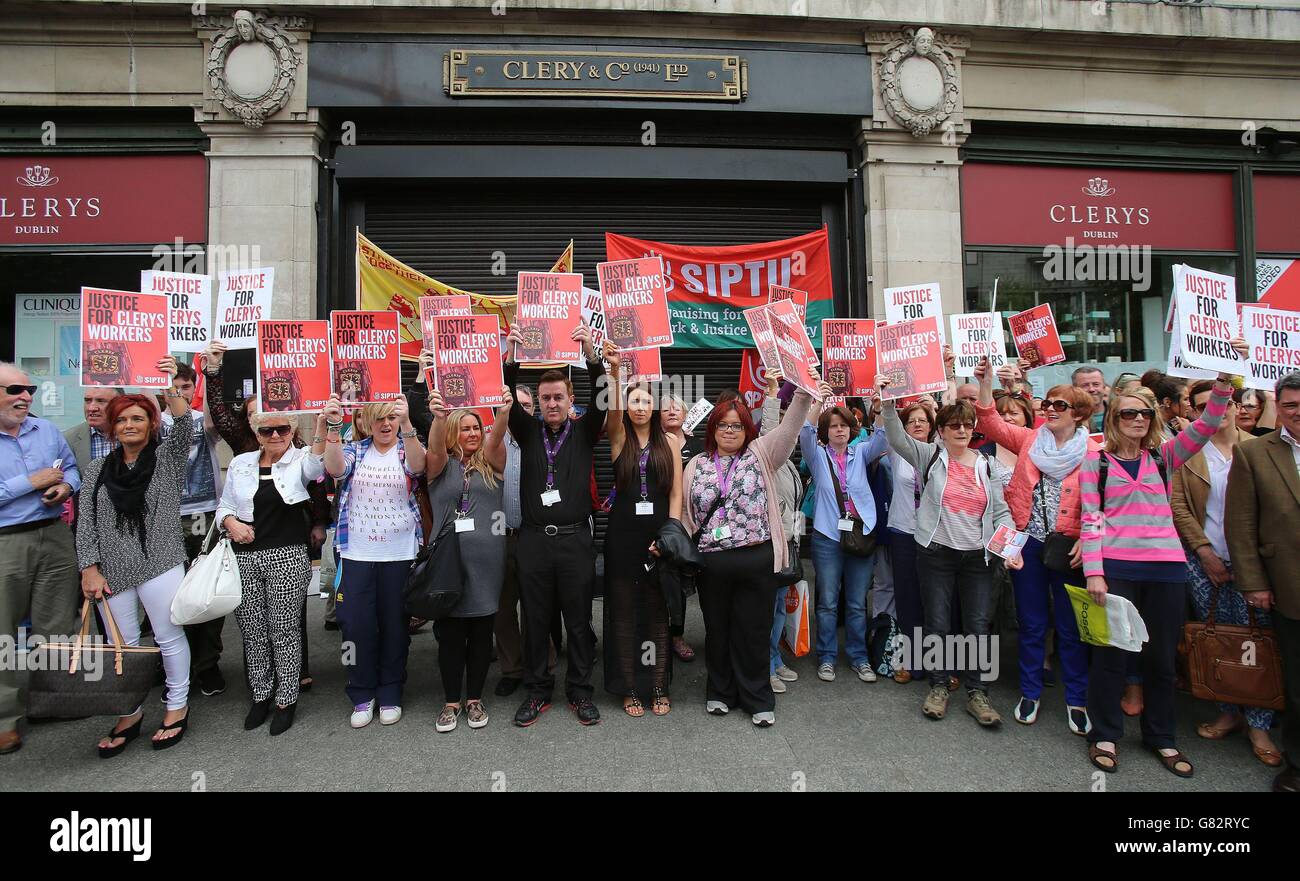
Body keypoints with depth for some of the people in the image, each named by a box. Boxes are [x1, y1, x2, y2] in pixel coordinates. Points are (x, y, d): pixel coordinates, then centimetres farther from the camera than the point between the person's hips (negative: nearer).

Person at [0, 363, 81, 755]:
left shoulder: (48, 430, 8)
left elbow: (71, 469, 15)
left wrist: (65, 487, -7)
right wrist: (32, 482, -17)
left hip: (55, 536, 4)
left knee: (58, 625, 12)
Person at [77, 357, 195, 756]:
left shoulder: (168, 457, 3)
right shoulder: (96, 470, 11)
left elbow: (184, 425, -17)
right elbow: (86, 525, 8)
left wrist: (170, 386, -28)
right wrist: (90, 569, -1)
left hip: (159, 564, -3)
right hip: (111, 570, 3)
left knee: (169, 637, 3)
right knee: (121, 645, 9)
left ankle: (178, 707, 18)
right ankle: (131, 713, 25)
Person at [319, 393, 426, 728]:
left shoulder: (408, 450, 2)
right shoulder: (355, 451, 7)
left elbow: (418, 465, -23)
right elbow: (334, 468, -15)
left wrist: (406, 423, -38)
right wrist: (333, 426, -29)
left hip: (399, 555, -1)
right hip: (356, 554, 1)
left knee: (394, 625, 8)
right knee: (357, 625, 4)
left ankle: (390, 694, 24)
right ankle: (362, 695, 22)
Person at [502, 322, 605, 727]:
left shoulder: (583, 431, 5)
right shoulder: (529, 431, 9)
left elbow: (601, 398, -9)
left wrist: (590, 352, -21)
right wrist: (511, 355, -17)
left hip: (575, 539, -1)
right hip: (535, 538, 1)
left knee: (579, 620, 7)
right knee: (535, 620, 9)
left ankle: (579, 691, 21)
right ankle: (538, 691, 23)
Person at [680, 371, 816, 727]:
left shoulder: (761, 455, 5)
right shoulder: (697, 465, 9)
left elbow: (788, 429, -10)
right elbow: (684, 511, 10)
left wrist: (804, 393, -23)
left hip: (756, 560, -1)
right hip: (711, 562, 2)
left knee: (754, 630, 7)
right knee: (717, 629, 14)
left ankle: (757, 699, 23)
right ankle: (720, 692, 32)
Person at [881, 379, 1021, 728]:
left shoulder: (986, 465, 7)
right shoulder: (930, 457, -1)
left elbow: (1001, 512, 7)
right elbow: (897, 437, -16)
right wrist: (888, 401, -29)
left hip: (977, 556, 2)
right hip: (936, 553, -2)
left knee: (979, 626, 3)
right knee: (937, 624, 5)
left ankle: (977, 693, 18)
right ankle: (939, 687, 22)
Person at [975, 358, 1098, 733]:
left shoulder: (1091, 452, -2)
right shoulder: (1029, 439, 6)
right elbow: (991, 423, -2)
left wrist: (1086, 541, -16)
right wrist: (986, 380, -13)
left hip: (1069, 547, -2)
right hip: (1028, 545, 2)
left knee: (1071, 627, 8)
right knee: (1031, 623, 12)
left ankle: (1076, 700, 24)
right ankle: (1030, 693, 26)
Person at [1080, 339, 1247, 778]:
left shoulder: (1164, 456, 12)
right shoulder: (1095, 461, 2)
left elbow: (1206, 425, -2)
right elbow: (1090, 519, -3)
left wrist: (1226, 375, -13)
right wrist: (1093, 572, -11)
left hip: (1166, 566, 3)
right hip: (1115, 567, -3)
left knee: (1162, 656, 12)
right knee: (1111, 652, 3)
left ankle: (1161, 737, 29)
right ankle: (1104, 735, 18)